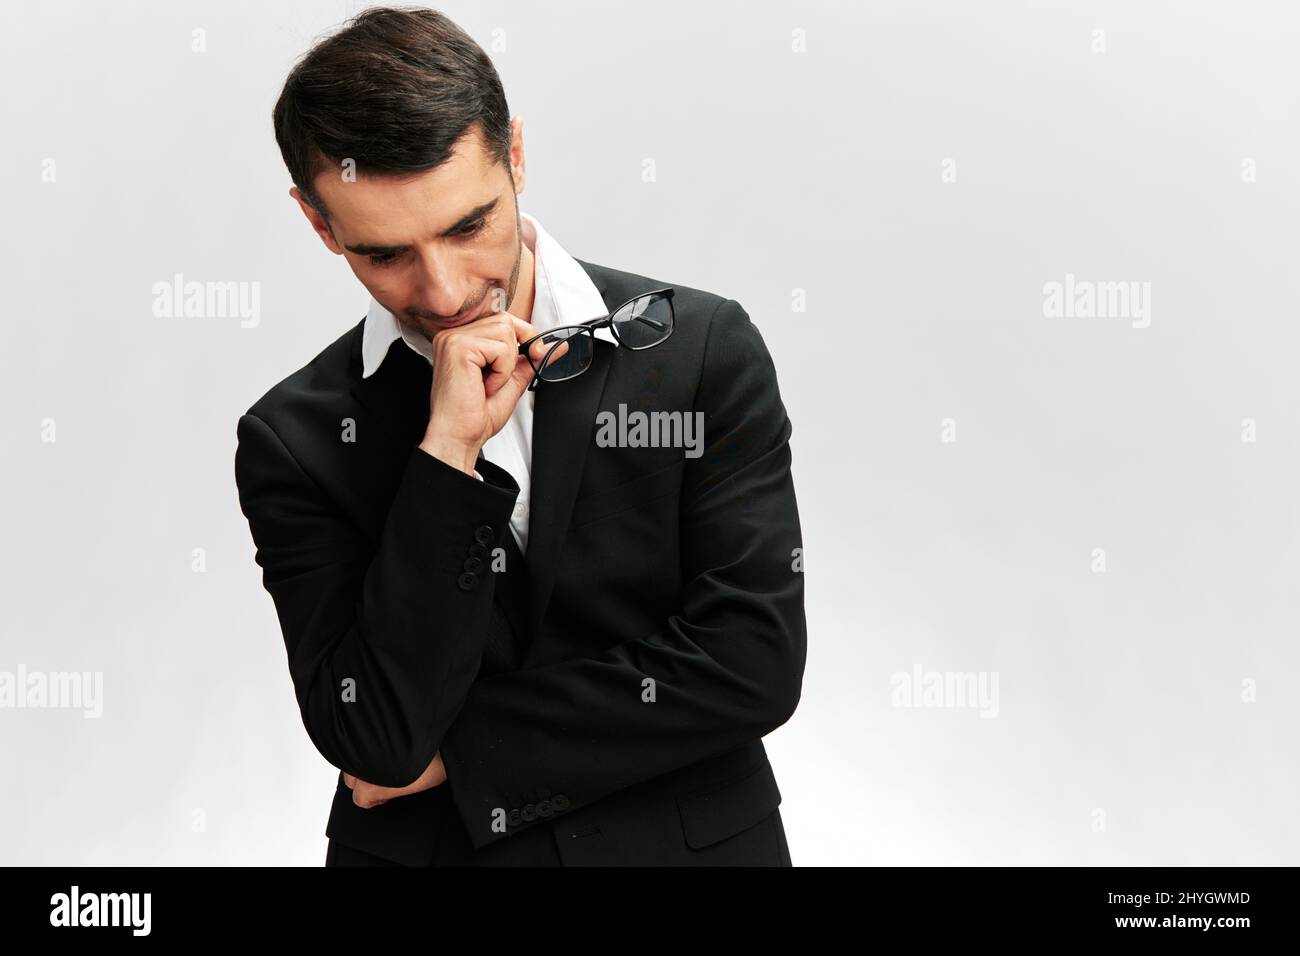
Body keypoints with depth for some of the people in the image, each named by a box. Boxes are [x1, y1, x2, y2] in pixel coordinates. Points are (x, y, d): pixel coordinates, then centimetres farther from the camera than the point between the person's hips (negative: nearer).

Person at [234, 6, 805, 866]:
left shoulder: (705, 351, -11)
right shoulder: (294, 442, -9)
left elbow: (755, 664, -16)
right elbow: (375, 742, -17)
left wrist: (460, 756, -14)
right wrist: (449, 451, -24)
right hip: (421, 852, 0)